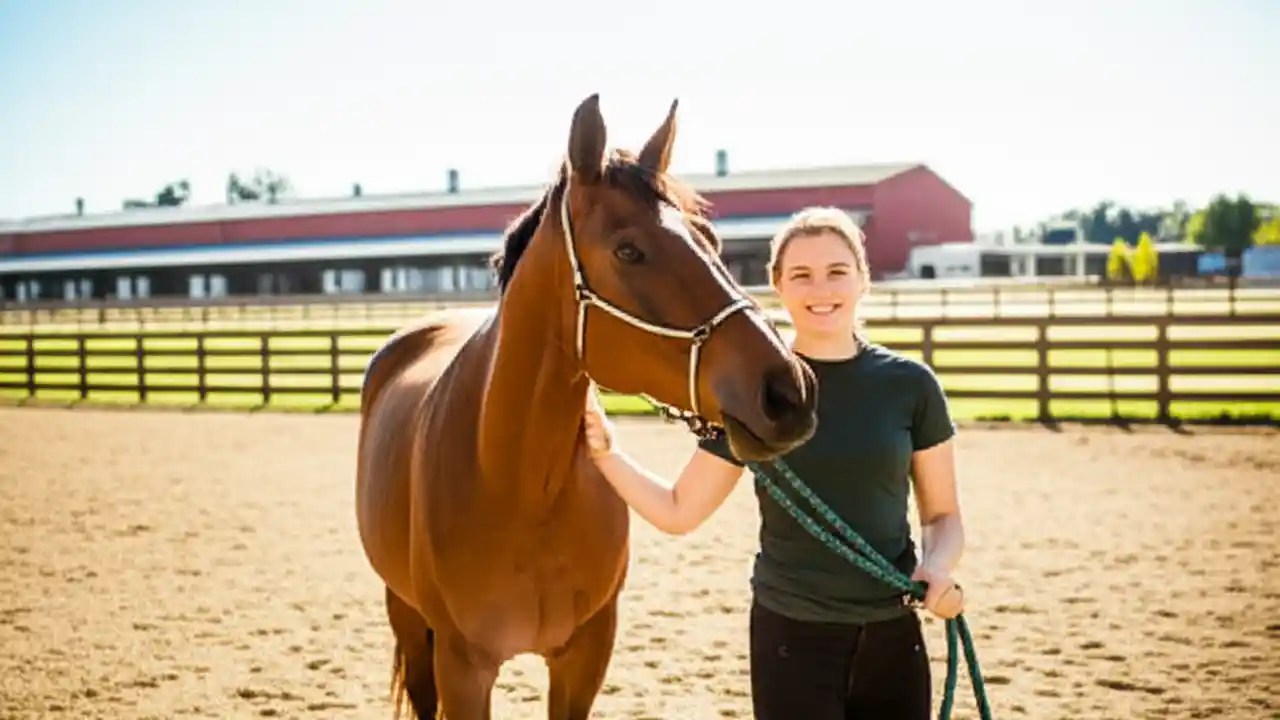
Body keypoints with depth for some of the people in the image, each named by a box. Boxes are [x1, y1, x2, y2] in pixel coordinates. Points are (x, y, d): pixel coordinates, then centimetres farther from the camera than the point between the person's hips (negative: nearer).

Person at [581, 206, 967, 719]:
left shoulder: (911, 386, -2)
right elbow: (679, 512, 2)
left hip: (892, 636, 2)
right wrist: (603, 449, -11)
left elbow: (943, 515, 7)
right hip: (791, 637, -1)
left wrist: (938, 567, -14)